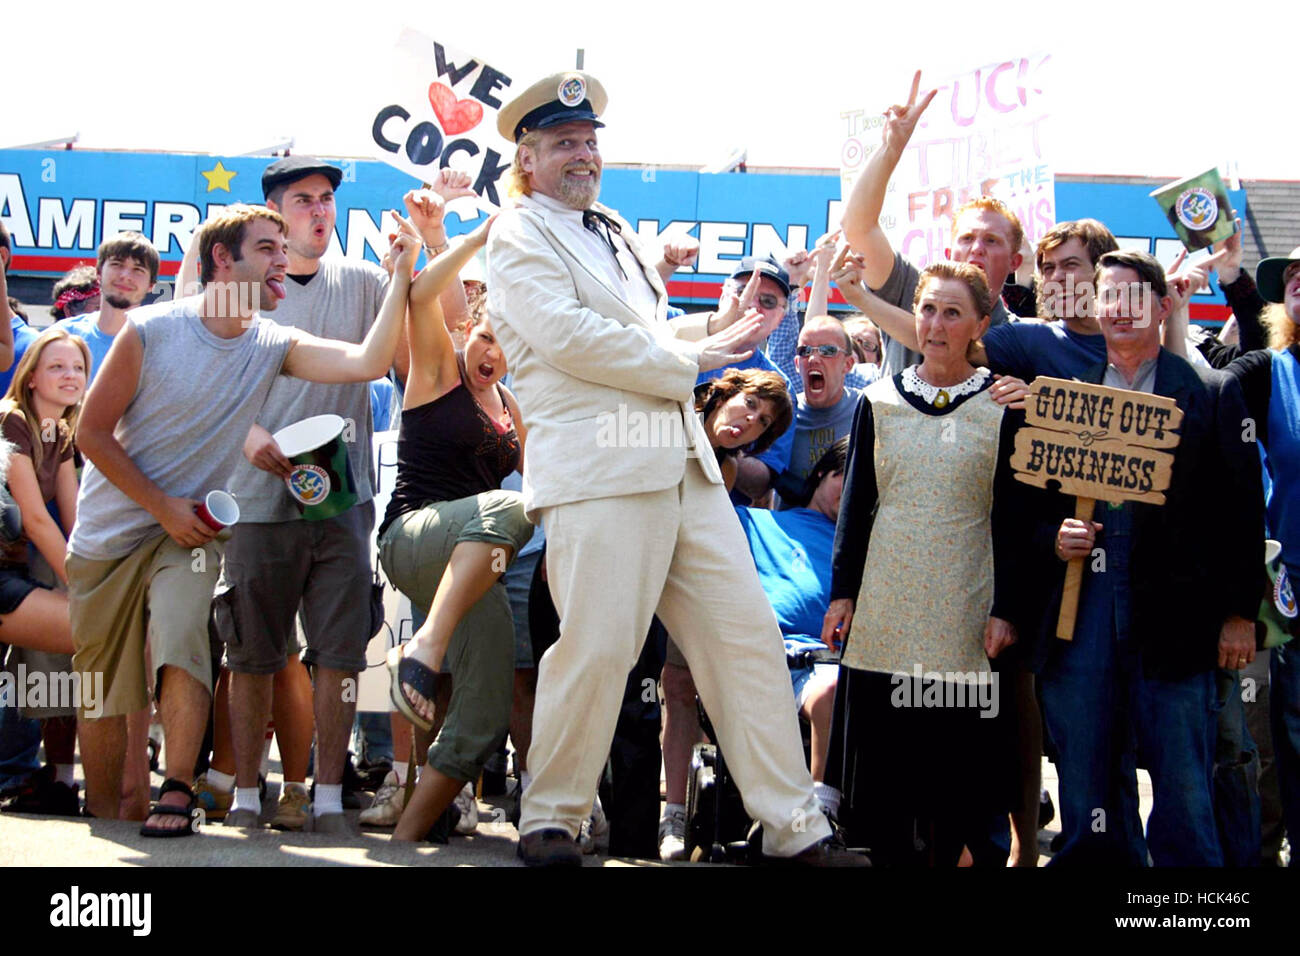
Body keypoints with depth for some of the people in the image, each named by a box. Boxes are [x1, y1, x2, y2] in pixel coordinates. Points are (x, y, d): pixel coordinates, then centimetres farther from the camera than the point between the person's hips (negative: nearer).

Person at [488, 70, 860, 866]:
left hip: (683, 463, 8)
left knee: (747, 634, 3)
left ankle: (793, 825, 7)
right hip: (599, 465, -8)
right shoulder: (517, 236, 1)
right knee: (598, 645, -10)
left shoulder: (616, 233, 26)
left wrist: (719, 330, 17)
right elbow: (567, 335, -13)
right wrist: (685, 361, -7)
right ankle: (550, 820, 8)